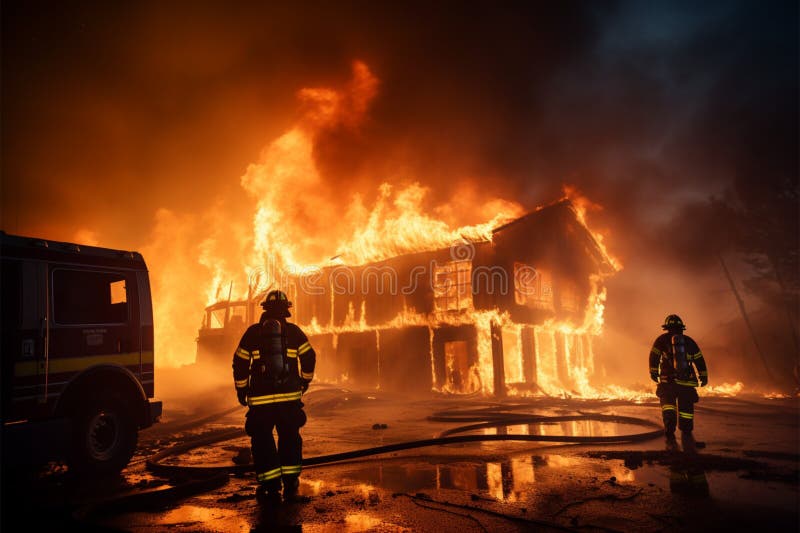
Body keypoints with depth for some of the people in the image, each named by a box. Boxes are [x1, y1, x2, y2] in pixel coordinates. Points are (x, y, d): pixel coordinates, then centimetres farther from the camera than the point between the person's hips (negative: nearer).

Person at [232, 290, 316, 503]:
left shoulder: (253, 332, 1)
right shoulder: (294, 331, 1)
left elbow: (239, 363, 3)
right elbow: (309, 357, 3)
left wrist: (241, 388, 15)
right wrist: (305, 380, 20)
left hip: (260, 397, -1)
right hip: (290, 395, 1)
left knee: (262, 439, 9)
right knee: (290, 437, 15)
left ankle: (271, 488, 8)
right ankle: (290, 484, 19)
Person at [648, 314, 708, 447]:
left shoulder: (662, 339, 7)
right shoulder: (689, 341, 13)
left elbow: (654, 357, 0)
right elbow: (699, 360, 12)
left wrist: (653, 373, 6)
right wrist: (704, 377, 17)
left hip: (668, 381, -2)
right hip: (687, 383, 2)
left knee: (668, 405, -4)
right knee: (686, 409, 10)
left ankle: (670, 435, -18)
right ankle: (687, 436, 11)